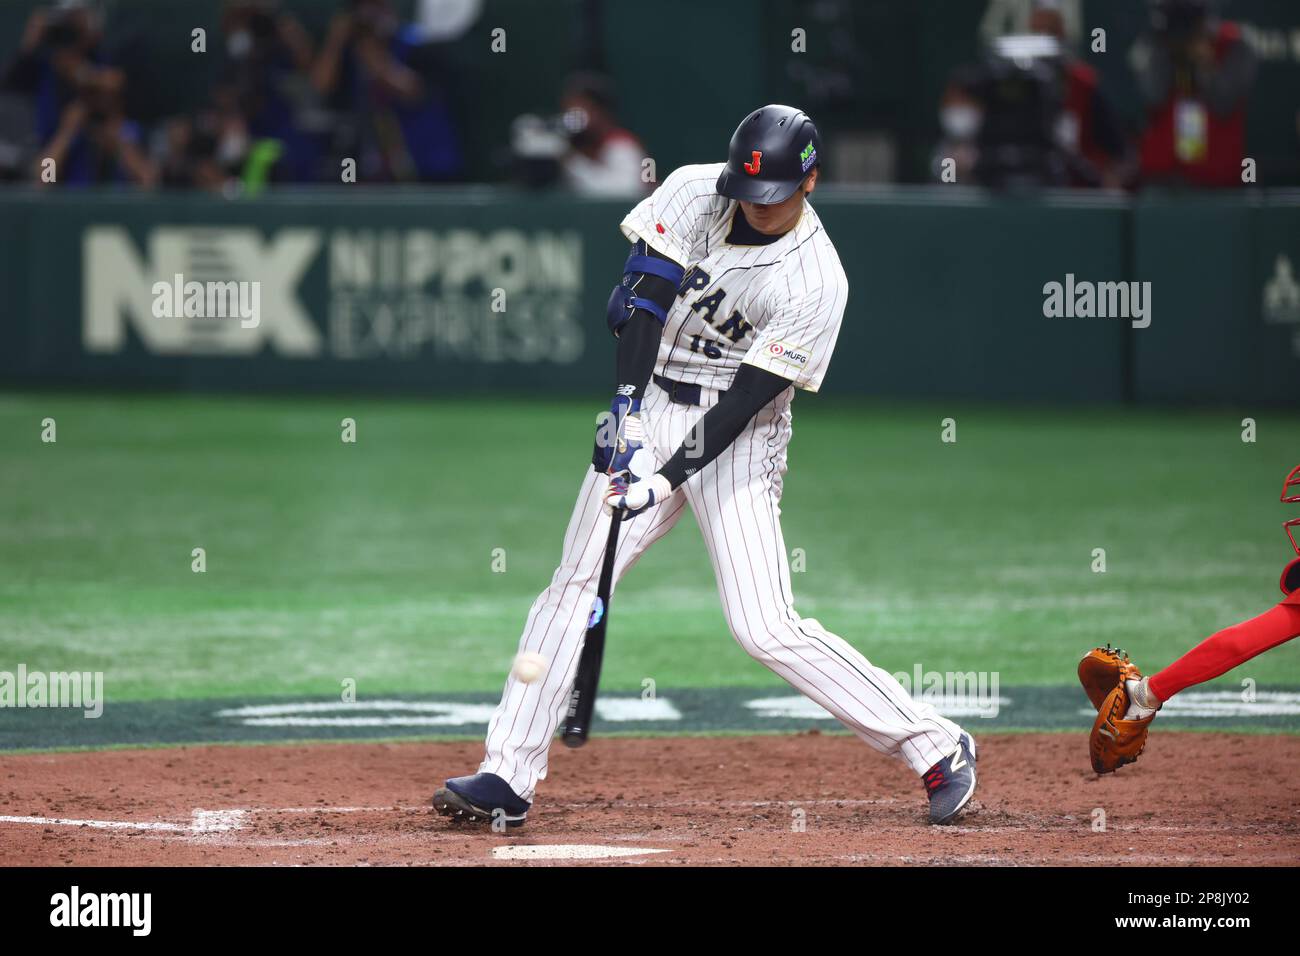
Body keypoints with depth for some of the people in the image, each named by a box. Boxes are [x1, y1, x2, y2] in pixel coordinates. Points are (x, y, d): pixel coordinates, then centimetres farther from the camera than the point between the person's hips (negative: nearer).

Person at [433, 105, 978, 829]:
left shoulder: (818, 281, -17)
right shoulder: (694, 193, -4)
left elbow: (751, 393, -20)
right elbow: (643, 297, -10)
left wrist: (667, 477, -25)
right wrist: (629, 411, -21)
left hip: (737, 436, -5)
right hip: (649, 408, 5)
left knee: (765, 626, -14)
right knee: (576, 584, -2)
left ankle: (938, 747, -5)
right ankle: (507, 779, 0)